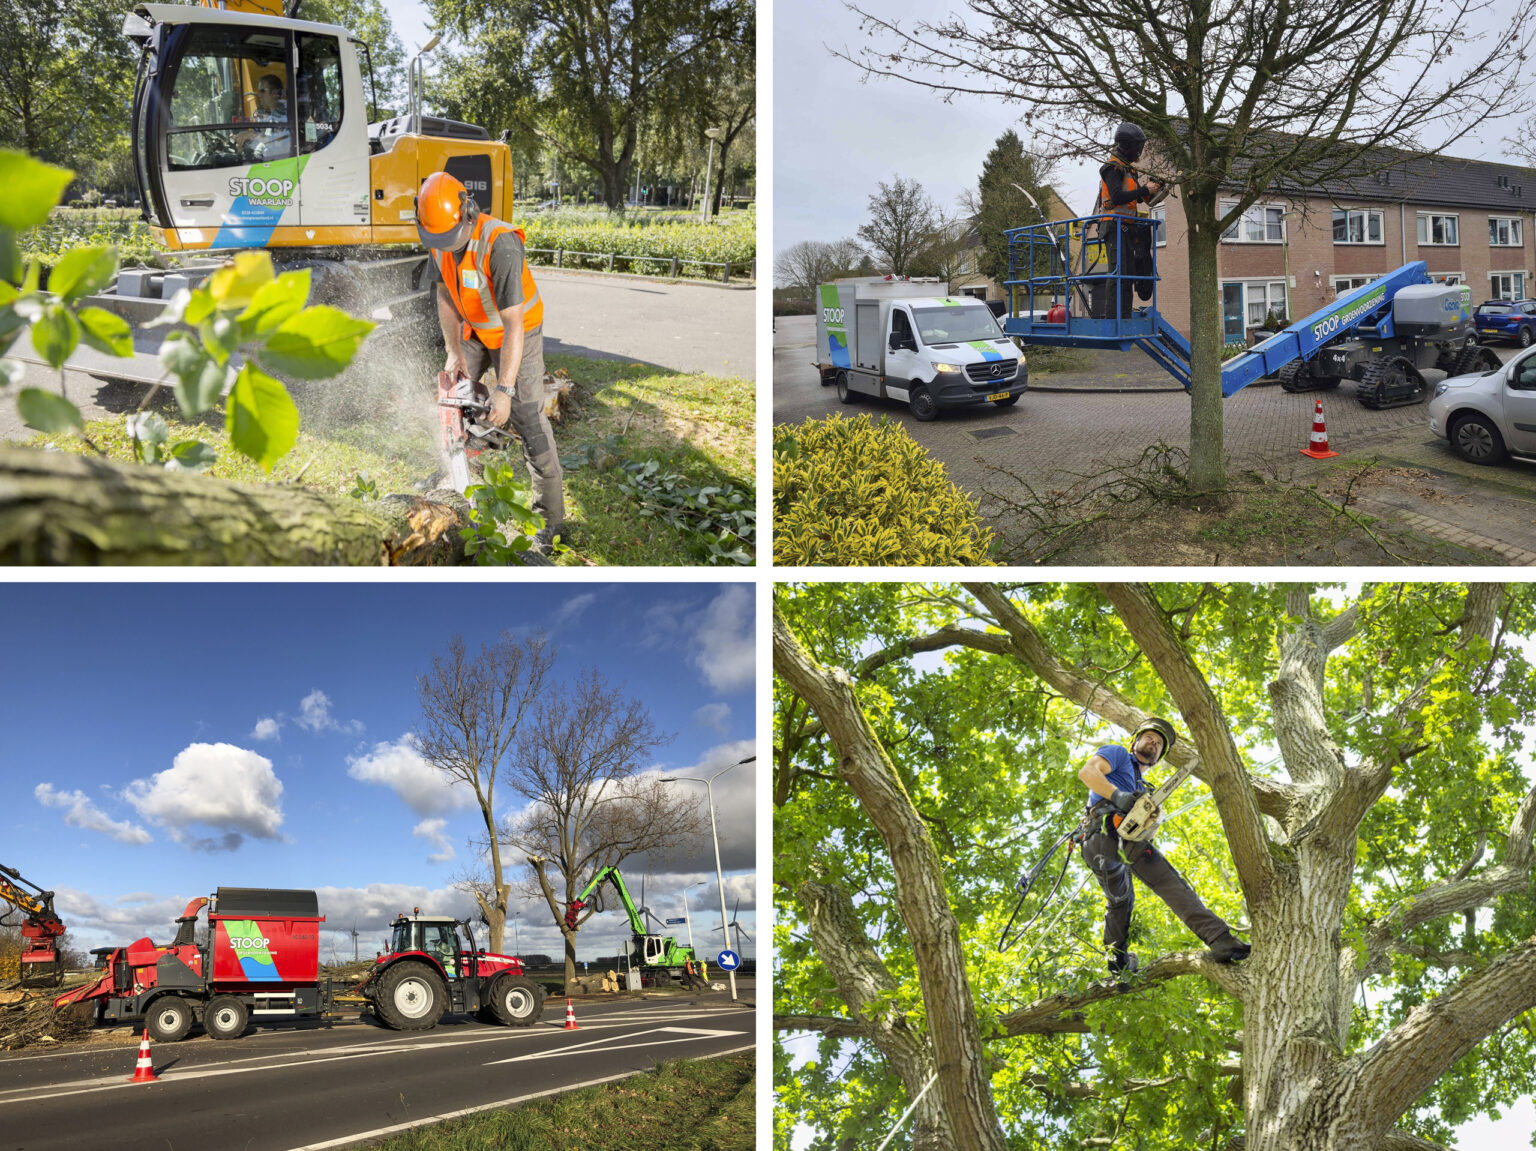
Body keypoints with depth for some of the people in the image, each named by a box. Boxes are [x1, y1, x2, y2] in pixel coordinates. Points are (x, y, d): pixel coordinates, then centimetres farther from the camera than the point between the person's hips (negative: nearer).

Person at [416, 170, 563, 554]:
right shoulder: (440, 240, -14)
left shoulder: (500, 245, -37)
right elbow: (445, 296, 0)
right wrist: (454, 352, -9)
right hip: (474, 330, 7)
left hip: (517, 332, -7)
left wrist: (504, 389, -40)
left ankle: (550, 518, -7)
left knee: (527, 419, -12)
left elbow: (513, 323, -38)